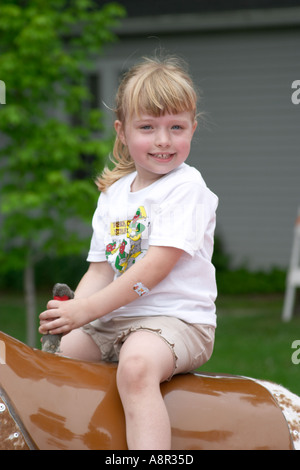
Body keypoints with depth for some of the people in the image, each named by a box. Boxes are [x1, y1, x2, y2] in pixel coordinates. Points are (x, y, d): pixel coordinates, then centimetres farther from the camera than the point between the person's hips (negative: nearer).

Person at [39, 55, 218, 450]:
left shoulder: (187, 187, -8)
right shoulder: (113, 193, 15)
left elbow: (155, 268, -17)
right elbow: (101, 271, 11)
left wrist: (87, 310, -19)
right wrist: (71, 310, -11)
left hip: (175, 318, -8)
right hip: (113, 319, 8)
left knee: (137, 365, -36)